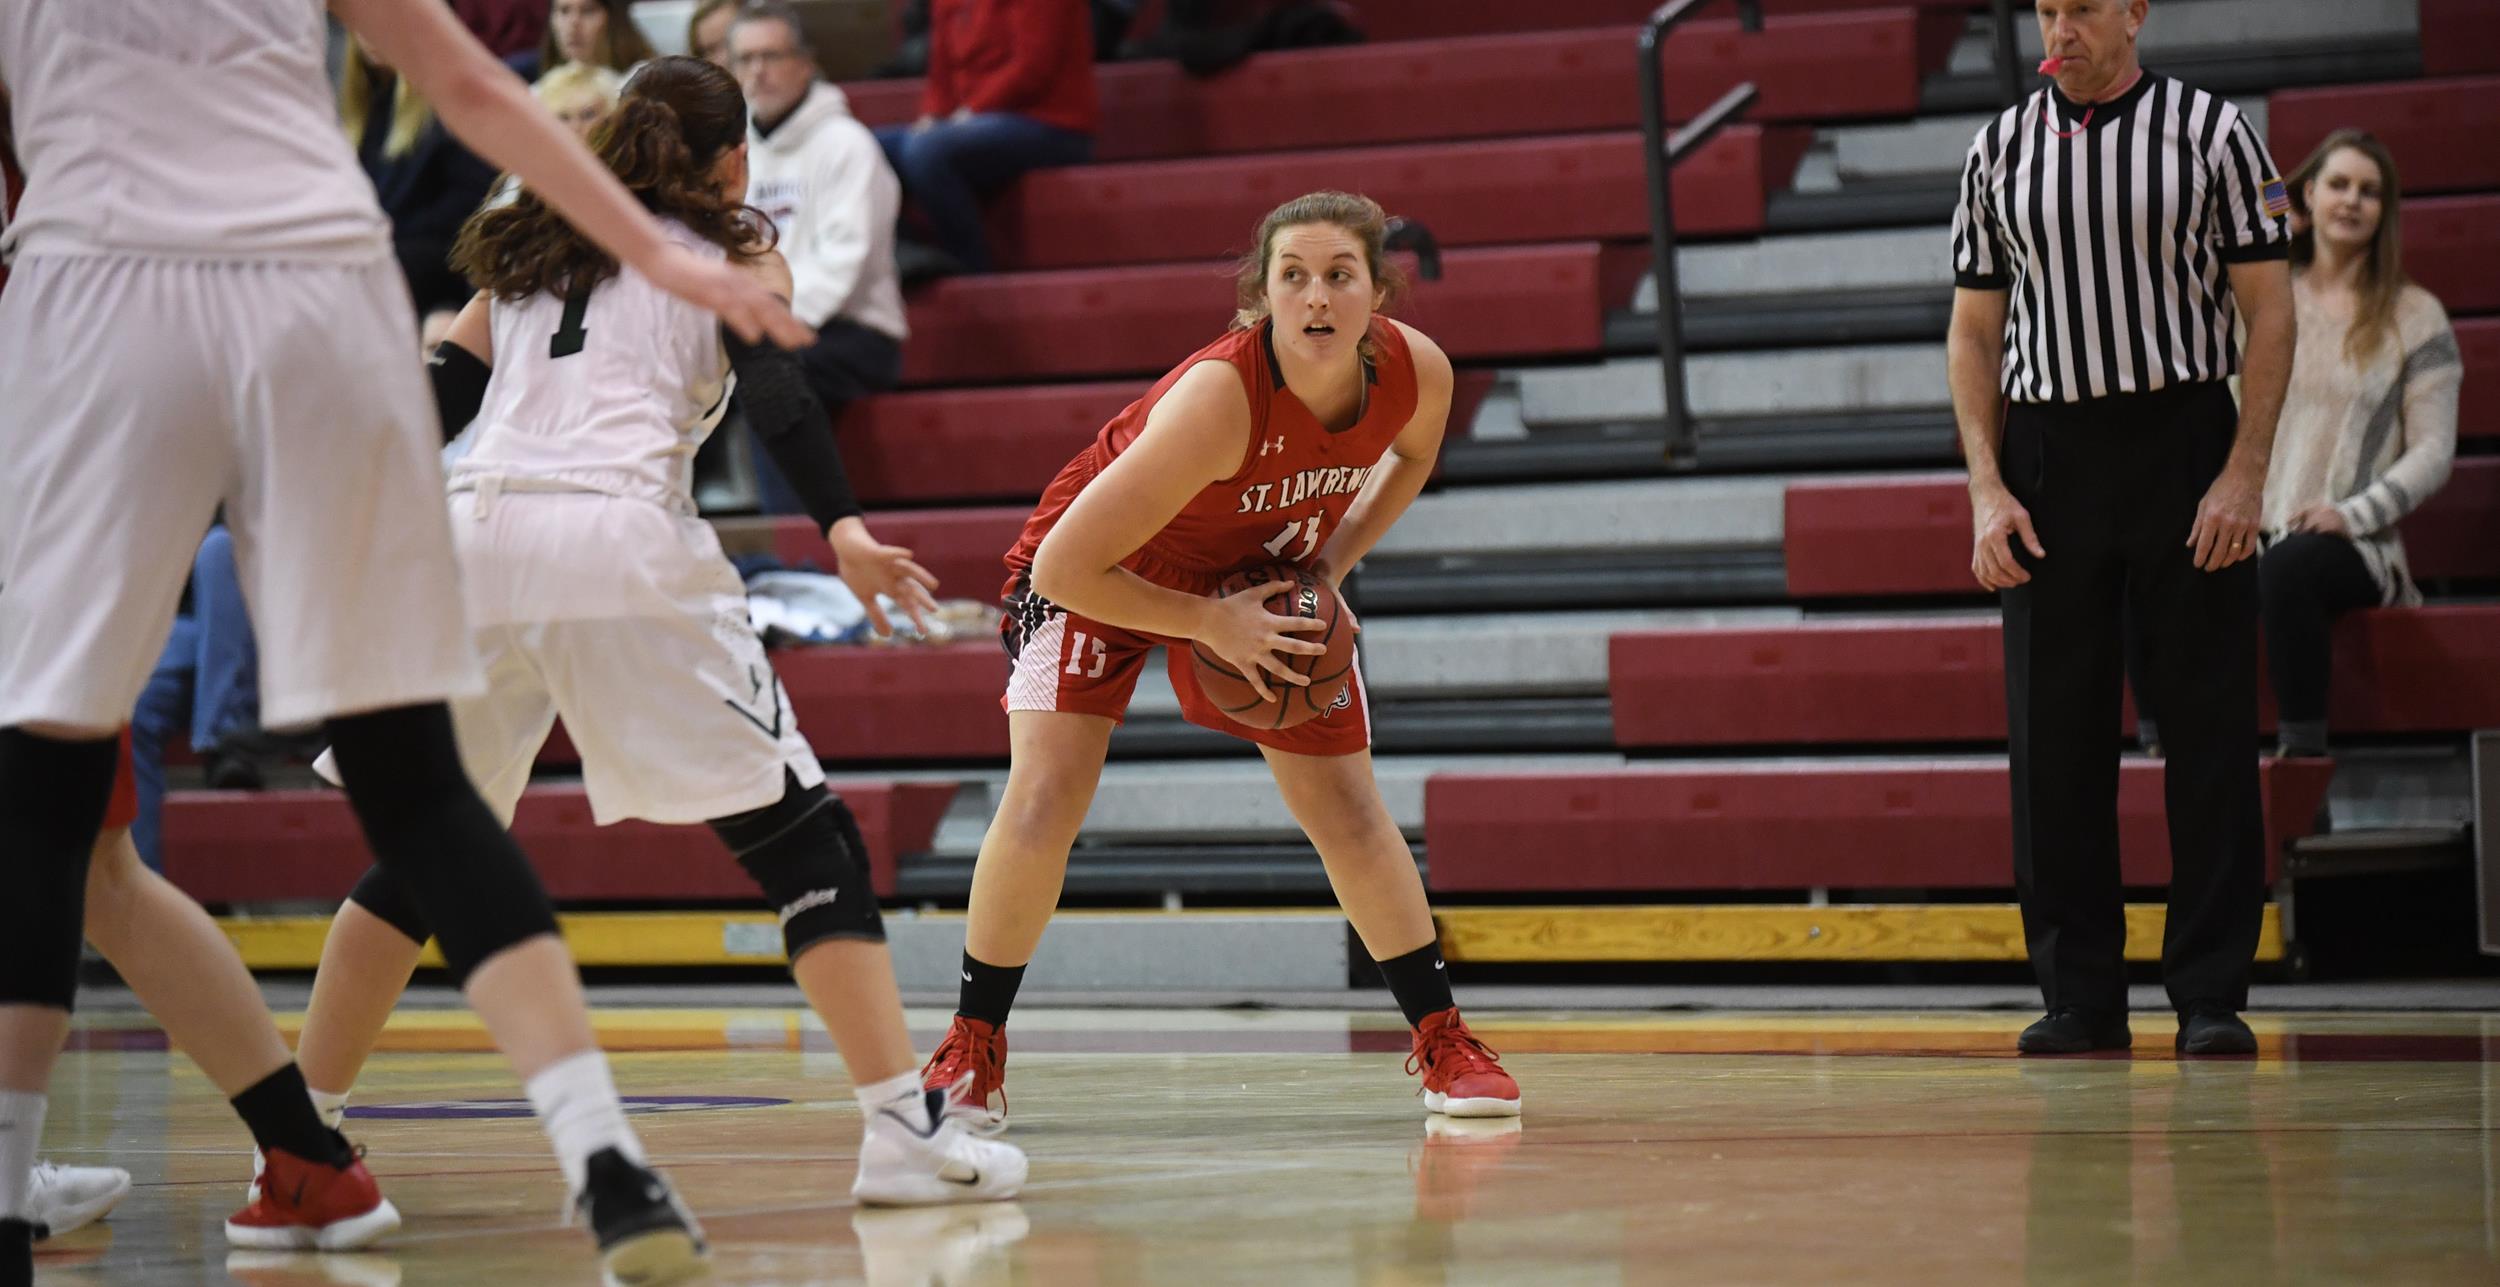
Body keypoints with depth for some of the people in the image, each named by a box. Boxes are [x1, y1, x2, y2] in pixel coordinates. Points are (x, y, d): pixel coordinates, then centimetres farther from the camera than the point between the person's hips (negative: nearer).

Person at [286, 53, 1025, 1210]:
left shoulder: (527, 252, 28)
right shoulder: (735, 251, 16)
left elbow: (436, 399, 24)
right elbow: (771, 387, -3)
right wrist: (843, 529, -13)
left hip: (470, 537, 4)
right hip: (620, 542, -4)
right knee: (800, 834, 1)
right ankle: (903, 1129, -10)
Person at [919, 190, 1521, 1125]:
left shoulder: (1417, 373, -25)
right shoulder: (1217, 398, -41)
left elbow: (1411, 457, 5)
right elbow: (1064, 565, -36)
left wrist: (1333, 562, -10)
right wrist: (1207, 624, -30)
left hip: (1267, 571, 4)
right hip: (1102, 573, -4)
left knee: (1348, 810, 4)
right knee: (1042, 803, -17)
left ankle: (1442, 1041, 20)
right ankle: (974, 1047, 1)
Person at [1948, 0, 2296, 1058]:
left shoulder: (2210, 131, 1)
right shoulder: (2000, 149, 9)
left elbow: (2269, 311, -1)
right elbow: (1974, 335, 11)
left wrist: (2244, 474, -10)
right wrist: (1987, 488, 0)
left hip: (2186, 441, -2)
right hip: (2046, 457, 2)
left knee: (2210, 730, -2)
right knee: (2053, 734, 1)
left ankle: (2211, 993, 3)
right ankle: (2080, 993, 8)